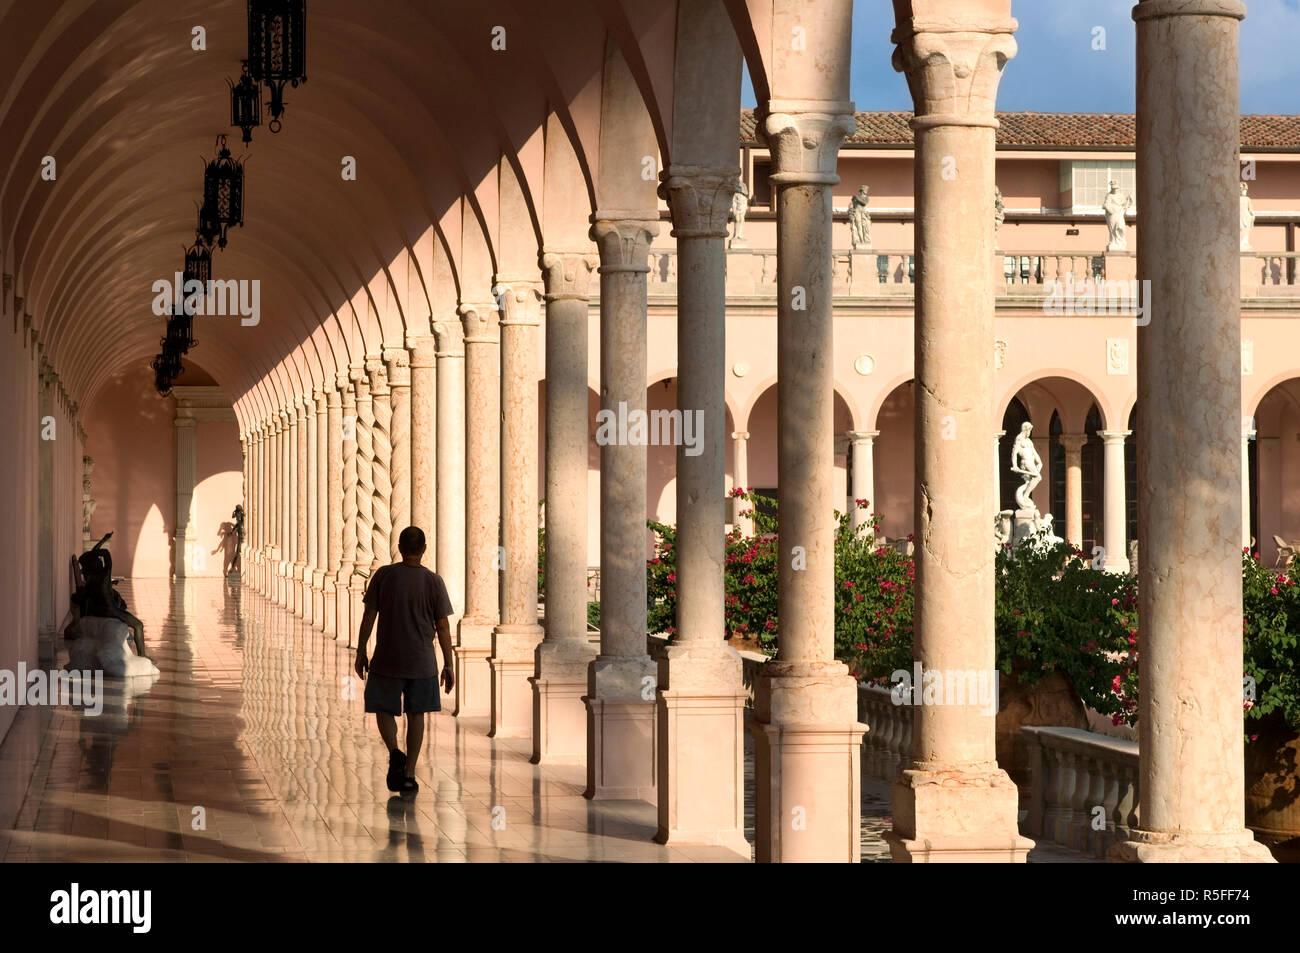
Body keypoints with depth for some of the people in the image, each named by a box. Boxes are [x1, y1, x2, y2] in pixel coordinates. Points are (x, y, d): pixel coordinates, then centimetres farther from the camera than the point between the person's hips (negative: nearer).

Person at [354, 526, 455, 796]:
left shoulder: (383, 575, -6)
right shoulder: (434, 581, -5)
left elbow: (368, 616, -3)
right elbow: (443, 627, -3)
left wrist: (361, 653, 7)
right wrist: (448, 666, 4)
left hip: (387, 660, -1)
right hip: (422, 662, 1)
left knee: (384, 710, 14)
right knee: (416, 715, 12)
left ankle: (394, 752, -13)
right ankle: (409, 774, 10)